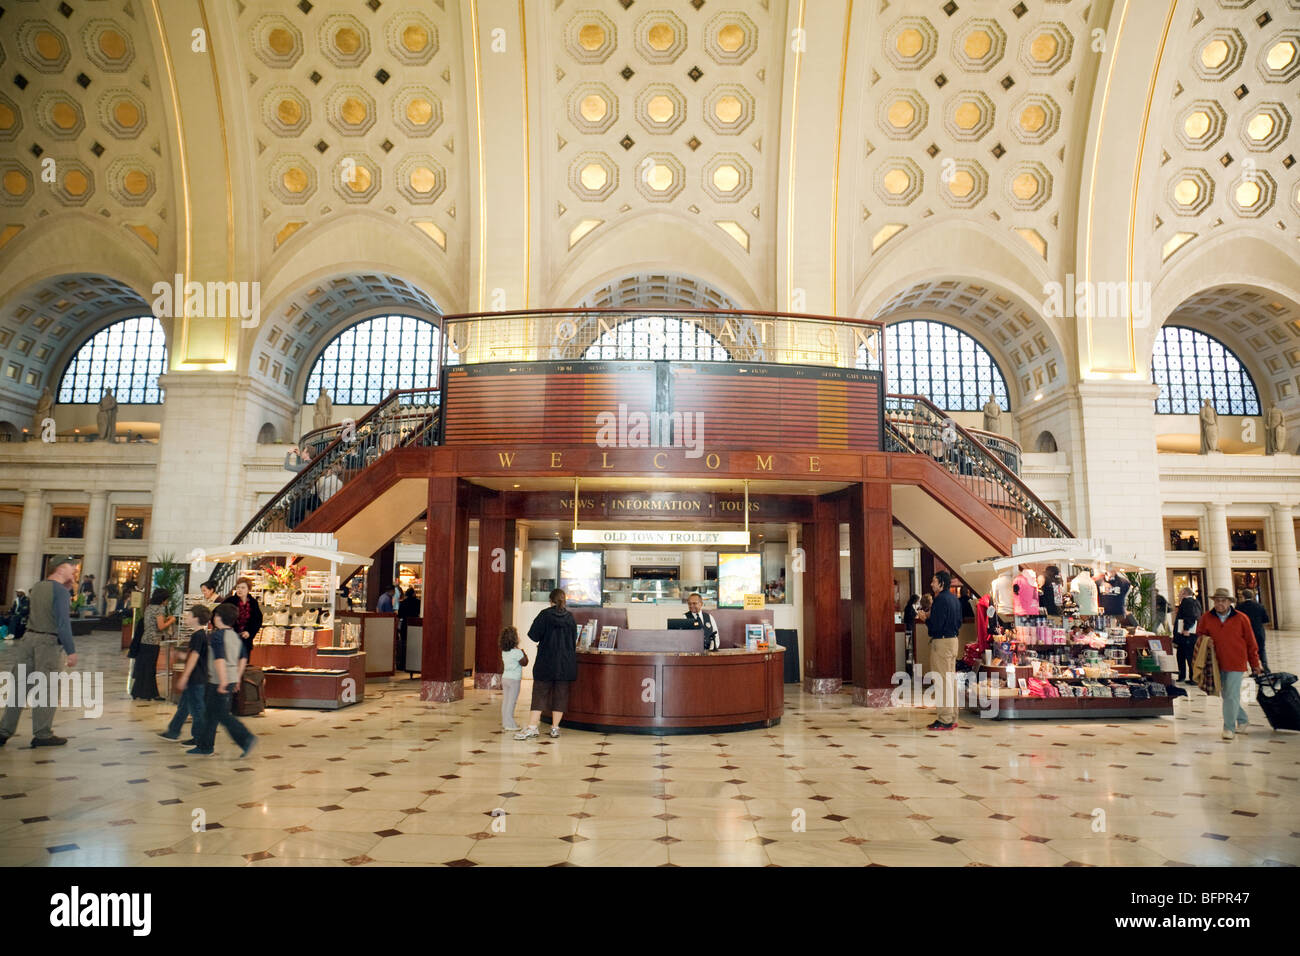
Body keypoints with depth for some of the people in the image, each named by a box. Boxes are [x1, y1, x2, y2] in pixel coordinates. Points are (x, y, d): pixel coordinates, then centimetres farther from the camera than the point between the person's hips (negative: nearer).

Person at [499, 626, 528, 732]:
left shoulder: (504, 652, 8)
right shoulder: (517, 652, -14)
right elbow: (524, 663, -6)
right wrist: (524, 654, 7)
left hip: (505, 678, 7)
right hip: (514, 679, -7)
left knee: (505, 701, 10)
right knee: (511, 701, -4)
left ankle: (505, 723, 15)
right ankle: (509, 724, -3)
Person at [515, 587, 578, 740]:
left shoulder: (545, 614, -7)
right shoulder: (570, 617, 3)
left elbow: (533, 635, -8)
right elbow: (574, 640, 10)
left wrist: (542, 641, 11)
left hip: (546, 661, -3)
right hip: (566, 662, 3)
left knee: (540, 693, 1)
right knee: (560, 695, 8)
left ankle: (532, 727, -5)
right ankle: (555, 728, 12)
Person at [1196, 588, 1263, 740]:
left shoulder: (1241, 619, -2)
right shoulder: (1206, 618, 2)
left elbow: (1251, 643, 5)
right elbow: (1199, 635, 16)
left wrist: (1255, 664, 9)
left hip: (1236, 664, -3)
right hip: (1218, 664, 3)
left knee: (1231, 696, -6)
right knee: (1226, 695, 14)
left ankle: (1229, 728, 2)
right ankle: (1242, 720, 33)